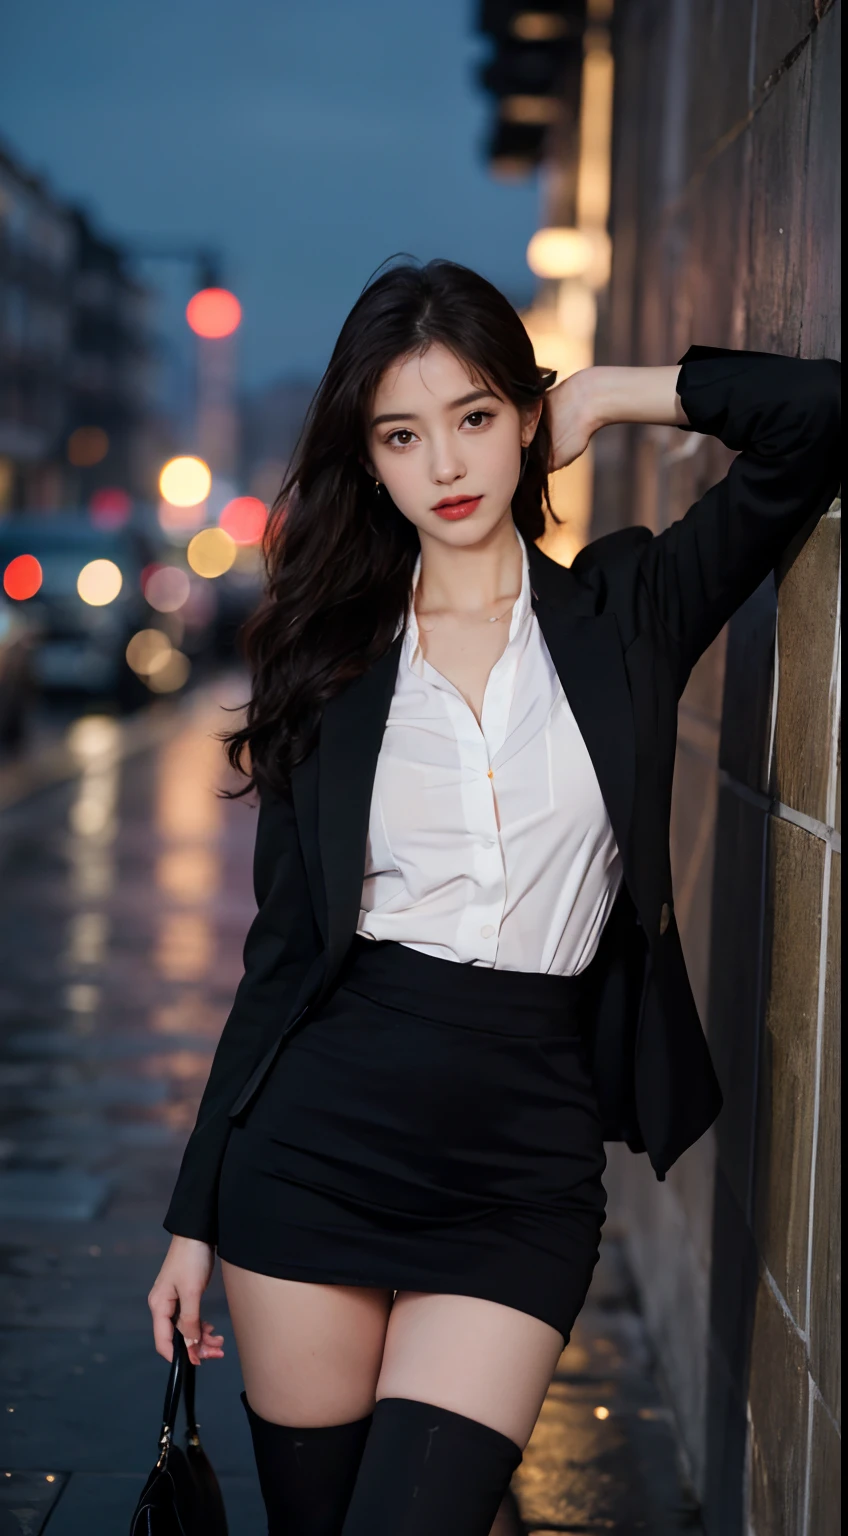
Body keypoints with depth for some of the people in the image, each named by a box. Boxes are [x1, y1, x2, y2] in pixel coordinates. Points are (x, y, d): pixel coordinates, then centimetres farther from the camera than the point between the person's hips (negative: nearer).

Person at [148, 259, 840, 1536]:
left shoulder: (622, 615, 4)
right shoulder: (334, 653, 6)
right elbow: (281, 950, 7)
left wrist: (608, 396, 4)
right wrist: (196, 1215, 6)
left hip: (524, 1169, -1)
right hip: (317, 1145, 1)